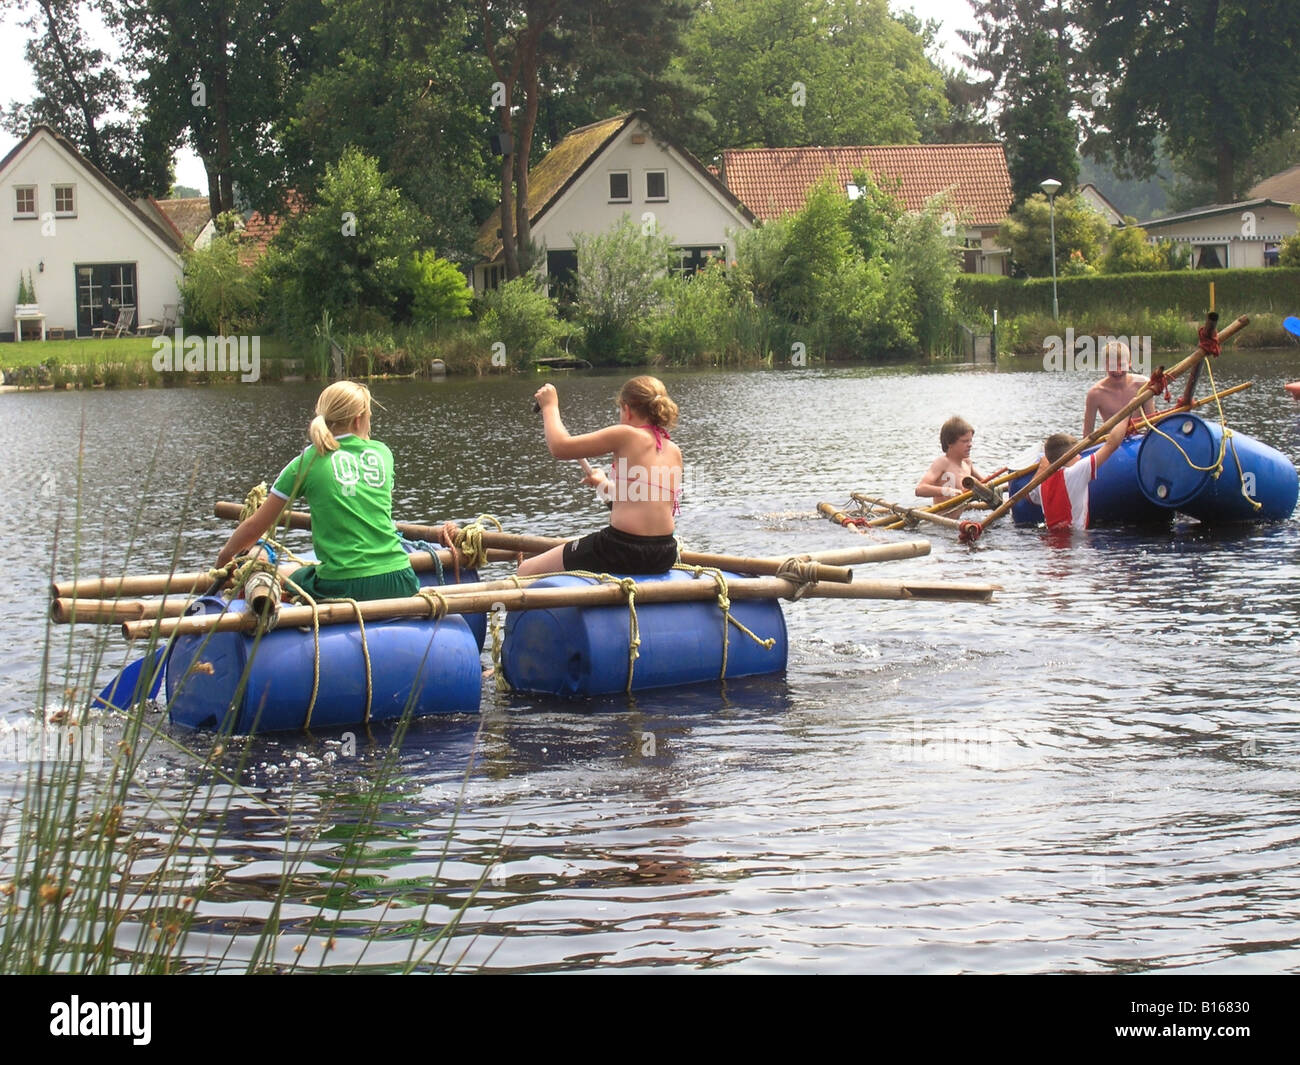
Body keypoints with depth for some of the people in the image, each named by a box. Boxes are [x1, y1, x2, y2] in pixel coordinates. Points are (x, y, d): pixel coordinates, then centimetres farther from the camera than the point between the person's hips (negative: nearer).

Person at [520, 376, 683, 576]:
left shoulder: (626, 435, -9)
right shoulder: (674, 452, 10)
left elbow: (559, 447, -7)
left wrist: (550, 406, 10)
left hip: (623, 551, -8)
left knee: (526, 571, 4)